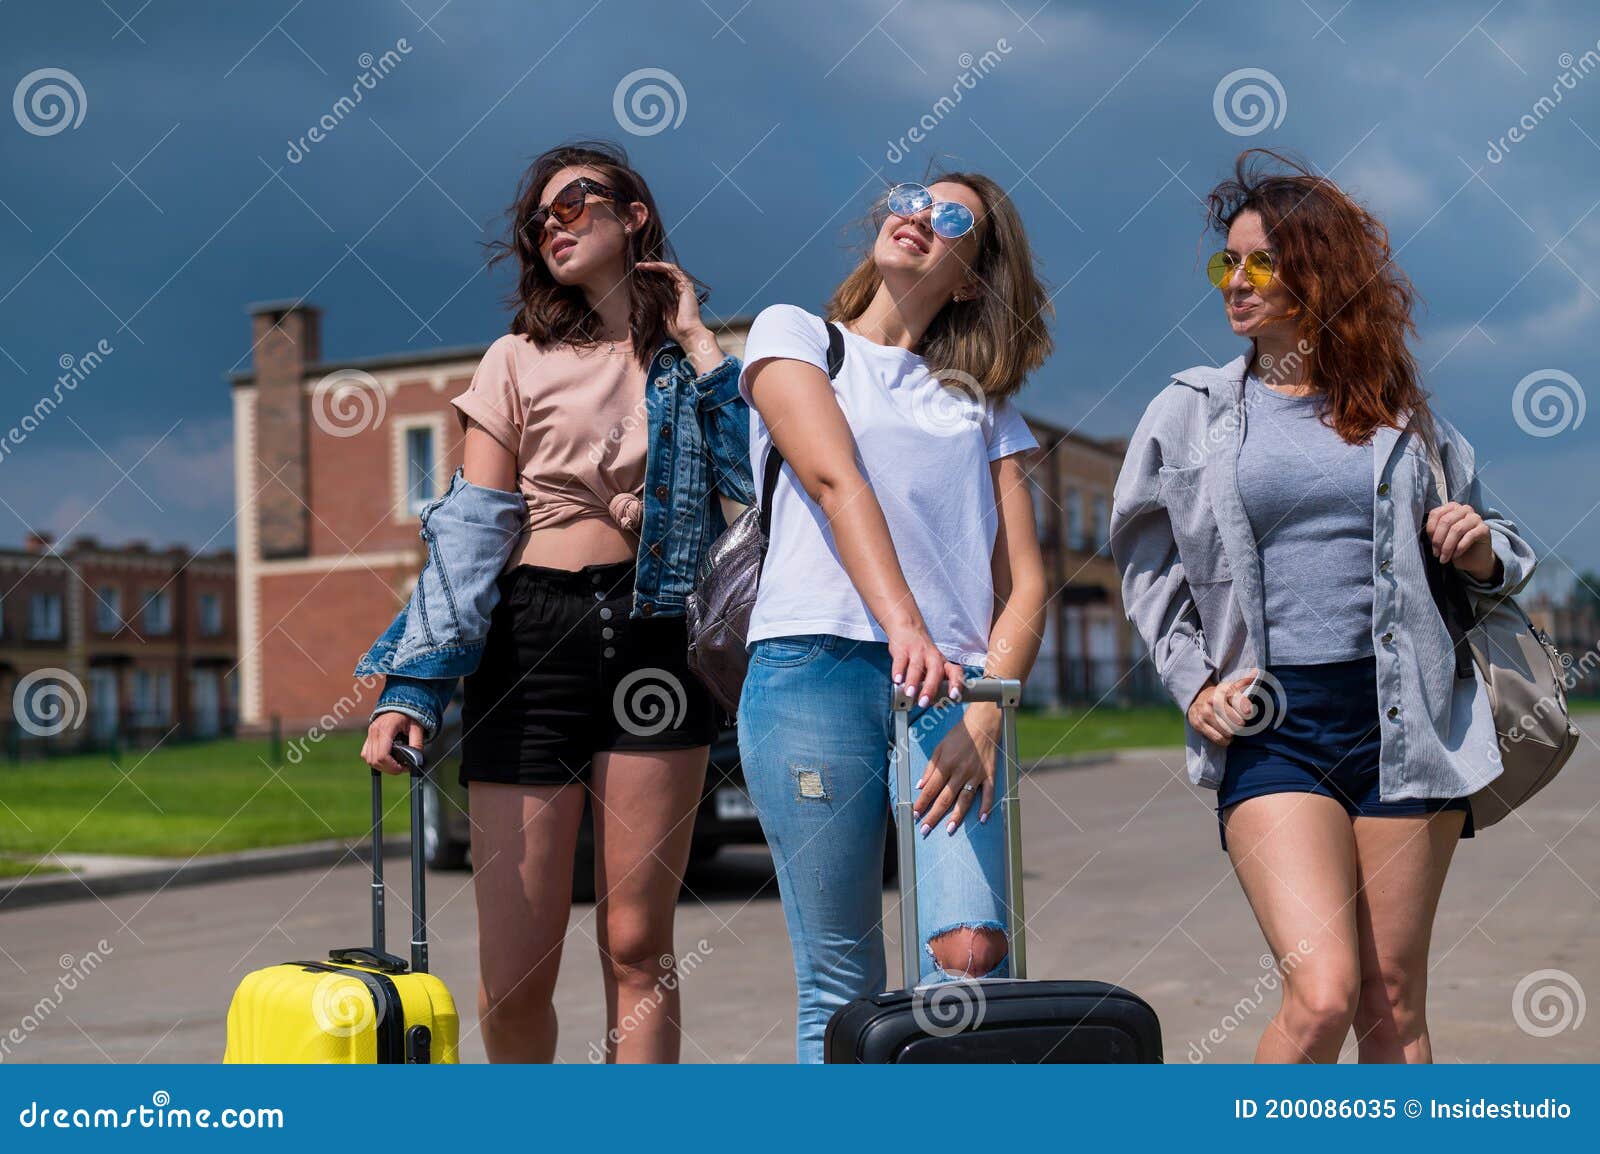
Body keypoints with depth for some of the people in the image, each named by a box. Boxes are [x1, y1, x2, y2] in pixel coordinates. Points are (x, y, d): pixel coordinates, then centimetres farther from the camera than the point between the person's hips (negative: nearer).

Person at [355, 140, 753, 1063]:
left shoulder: (692, 363, 13)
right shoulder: (519, 361, 10)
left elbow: (759, 479, -5)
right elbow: (469, 530, 2)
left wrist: (698, 344, 0)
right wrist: (416, 685, -9)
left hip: (655, 641, 1)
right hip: (531, 641, 0)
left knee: (638, 949, -1)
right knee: (513, 978, -3)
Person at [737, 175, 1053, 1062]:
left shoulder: (985, 405, 22)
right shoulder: (794, 334, 14)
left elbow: (1024, 581, 12)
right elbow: (835, 481, -5)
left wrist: (985, 715, -6)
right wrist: (904, 628, -21)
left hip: (952, 686, 3)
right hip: (816, 668, -2)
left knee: (972, 953, -16)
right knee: (840, 983, -3)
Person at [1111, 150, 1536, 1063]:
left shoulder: (1401, 412, 10)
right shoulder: (1191, 414, 7)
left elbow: (1495, 560, 21)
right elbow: (1149, 570, 13)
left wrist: (1482, 553, -2)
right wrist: (1194, 683, -1)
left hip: (1403, 714, 2)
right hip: (1269, 724, -2)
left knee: (1394, 1005, 6)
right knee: (1323, 992, -15)